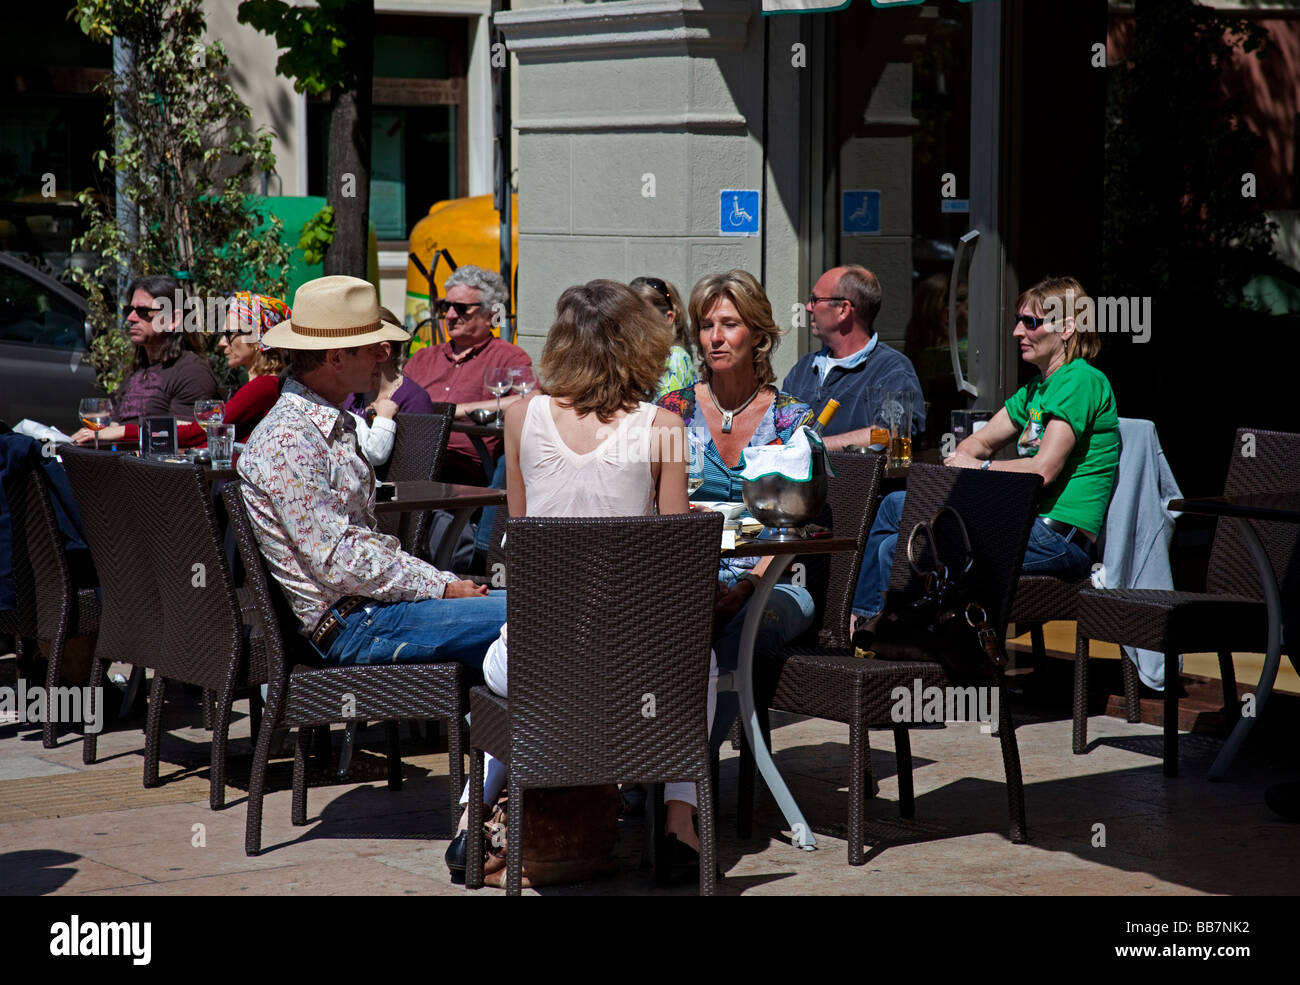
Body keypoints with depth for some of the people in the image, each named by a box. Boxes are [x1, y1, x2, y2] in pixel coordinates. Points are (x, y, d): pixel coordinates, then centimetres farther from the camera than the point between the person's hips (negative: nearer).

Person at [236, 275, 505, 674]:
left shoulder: (336, 424, 18)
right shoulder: (287, 440, -15)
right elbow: (338, 565, -19)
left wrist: (447, 581, 7)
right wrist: (441, 588, -13)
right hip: (348, 624, -10)